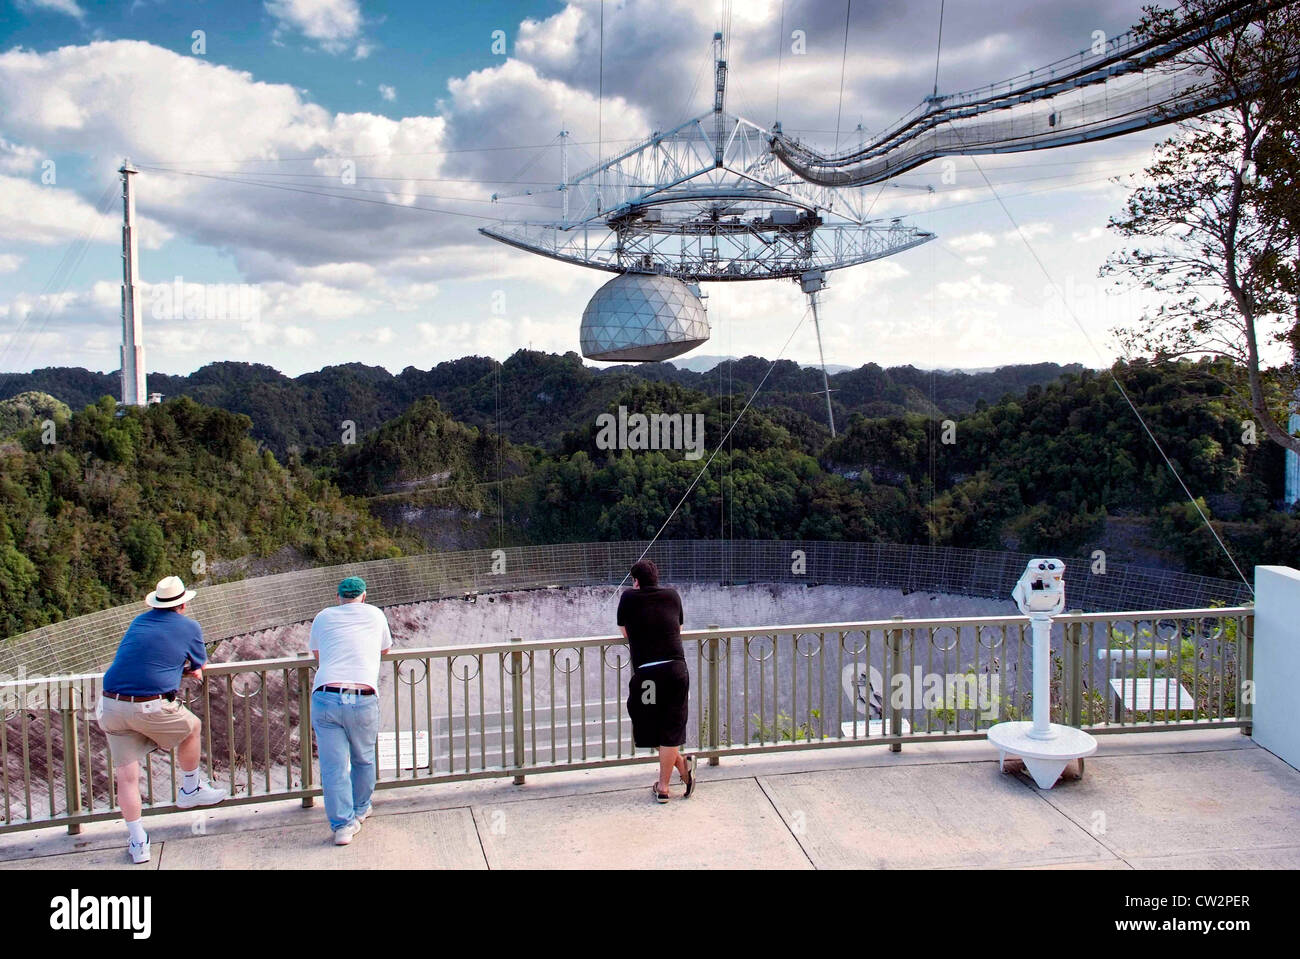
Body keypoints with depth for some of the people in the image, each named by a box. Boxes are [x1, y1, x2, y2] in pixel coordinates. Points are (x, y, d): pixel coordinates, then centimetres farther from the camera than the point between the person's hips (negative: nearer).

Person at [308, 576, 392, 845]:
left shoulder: (323, 617, 16)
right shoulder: (374, 614, 15)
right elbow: (386, 648, 33)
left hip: (325, 696, 0)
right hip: (363, 700, 0)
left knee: (333, 766, 4)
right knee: (363, 760, 20)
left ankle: (343, 824, 1)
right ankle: (360, 810, 34)